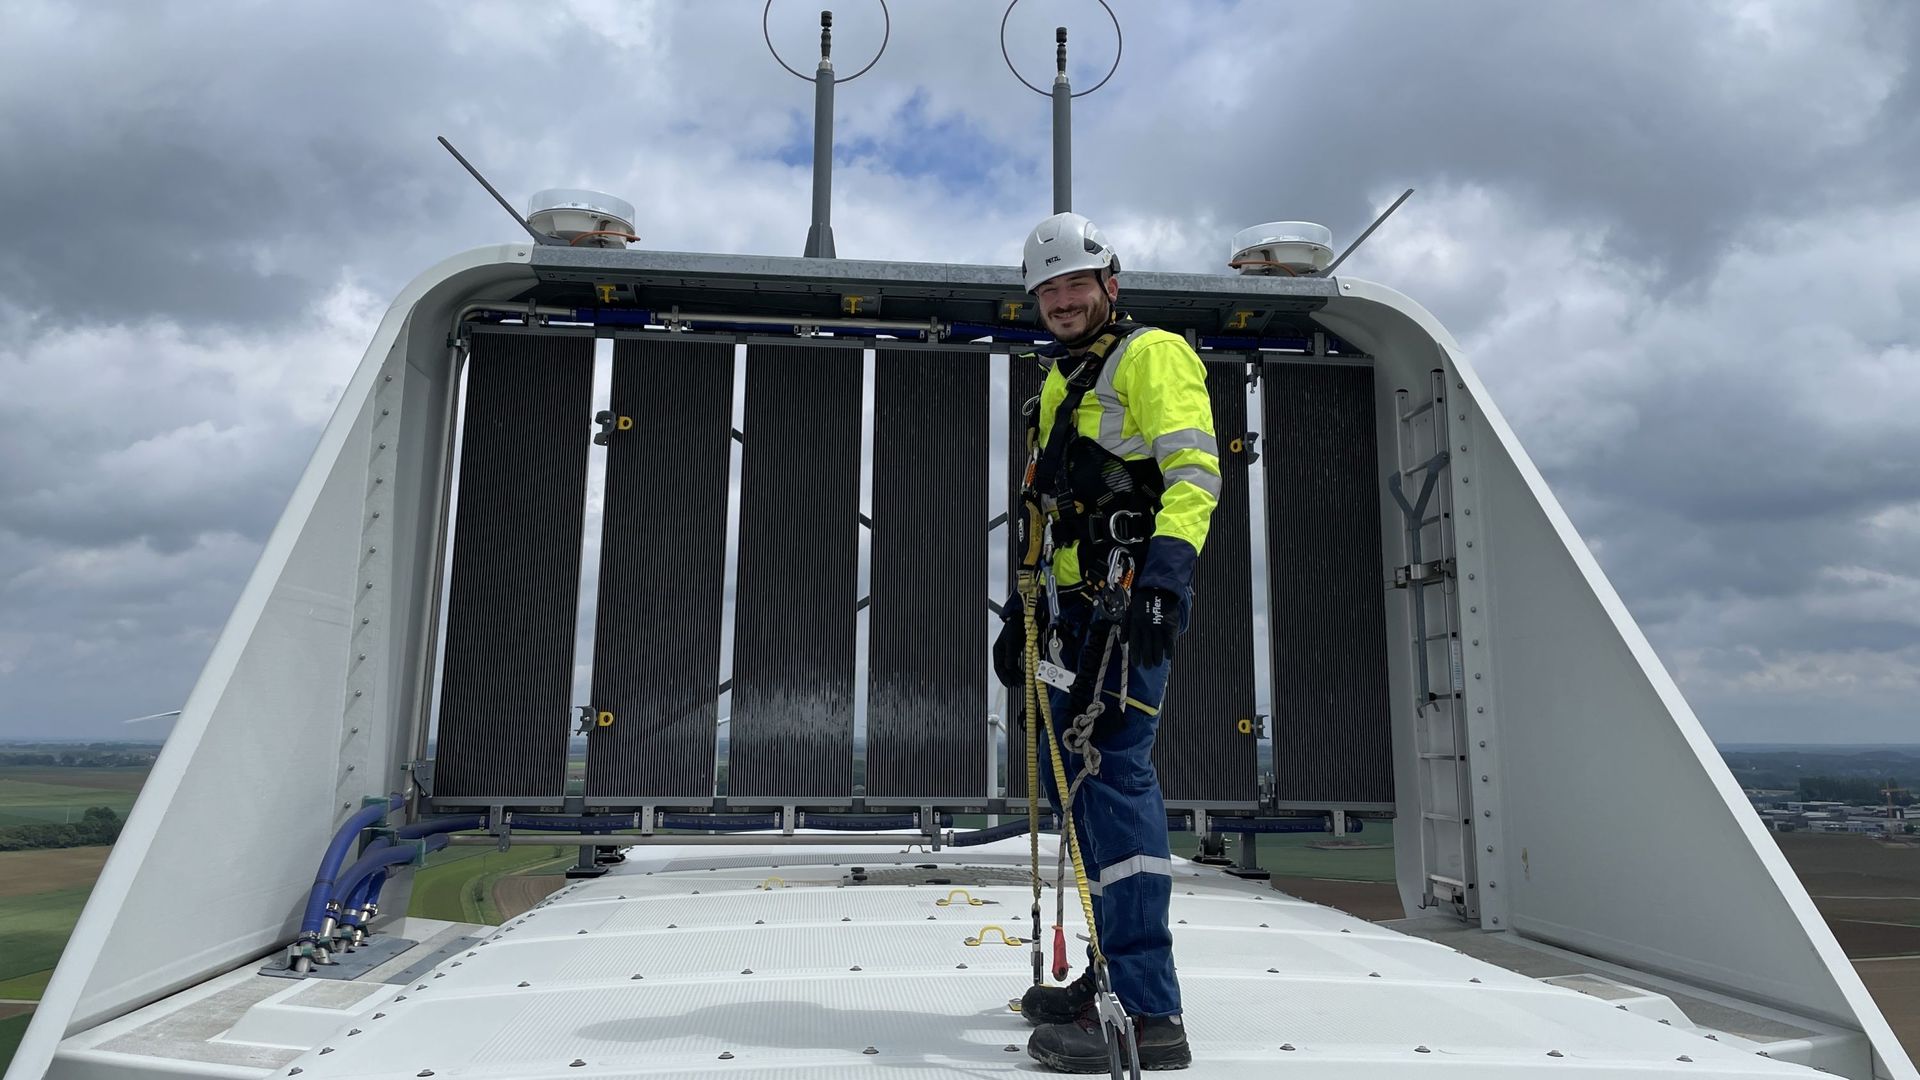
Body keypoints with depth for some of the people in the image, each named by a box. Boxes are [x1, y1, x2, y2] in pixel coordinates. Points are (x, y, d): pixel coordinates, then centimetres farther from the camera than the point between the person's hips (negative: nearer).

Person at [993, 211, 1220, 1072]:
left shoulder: (1151, 355, -1)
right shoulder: (1062, 384, 26)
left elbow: (1194, 471, -15)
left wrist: (1164, 576, -28)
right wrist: (1020, 613, 25)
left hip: (1133, 599, -10)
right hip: (1081, 606, 10)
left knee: (1113, 773, -15)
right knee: (1073, 774, 10)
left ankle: (1148, 1011, -12)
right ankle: (1116, 975, 21)